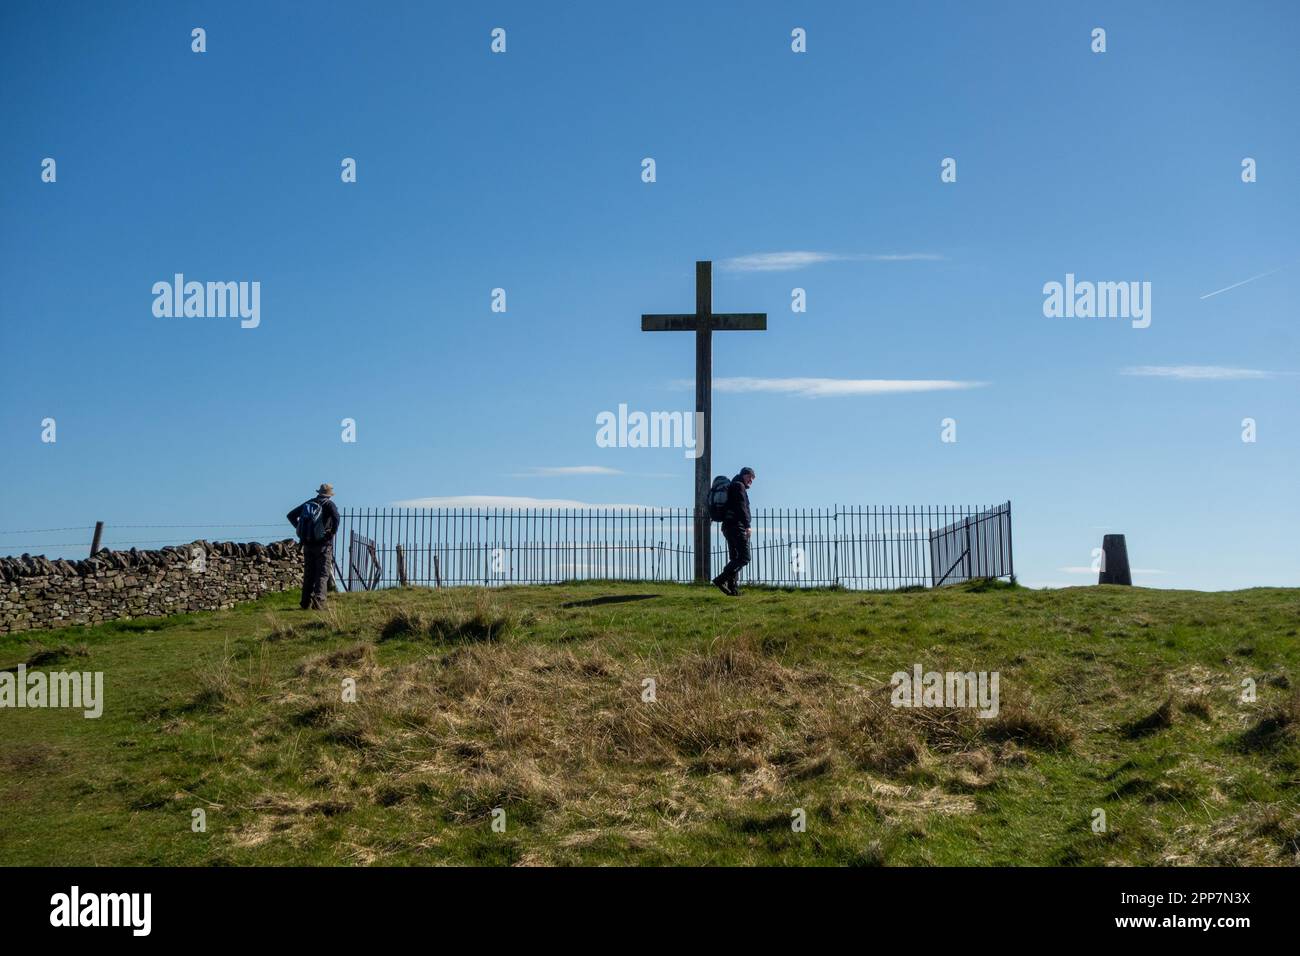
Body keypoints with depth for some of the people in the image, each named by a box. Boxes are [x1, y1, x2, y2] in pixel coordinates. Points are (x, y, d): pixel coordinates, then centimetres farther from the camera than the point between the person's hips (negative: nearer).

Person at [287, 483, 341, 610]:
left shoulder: (308, 503, 12)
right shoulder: (329, 504, -4)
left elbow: (291, 515, 16)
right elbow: (336, 517, -25)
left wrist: (300, 528, 15)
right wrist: (332, 532, -13)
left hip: (307, 544, 5)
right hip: (323, 544, -5)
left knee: (308, 574, 12)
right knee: (322, 574, -3)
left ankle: (306, 603, 12)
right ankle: (318, 603, -13)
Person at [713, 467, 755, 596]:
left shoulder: (732, 487, 27)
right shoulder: (739, 486, -4)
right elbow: (741, 507, -16)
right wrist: (747, 525, -22)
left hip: (728, 527, 10)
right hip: (736, 526, -10)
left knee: (735, 558, 10)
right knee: (744, 557, -14)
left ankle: (733, 588, 5)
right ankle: (721, 579, -23)